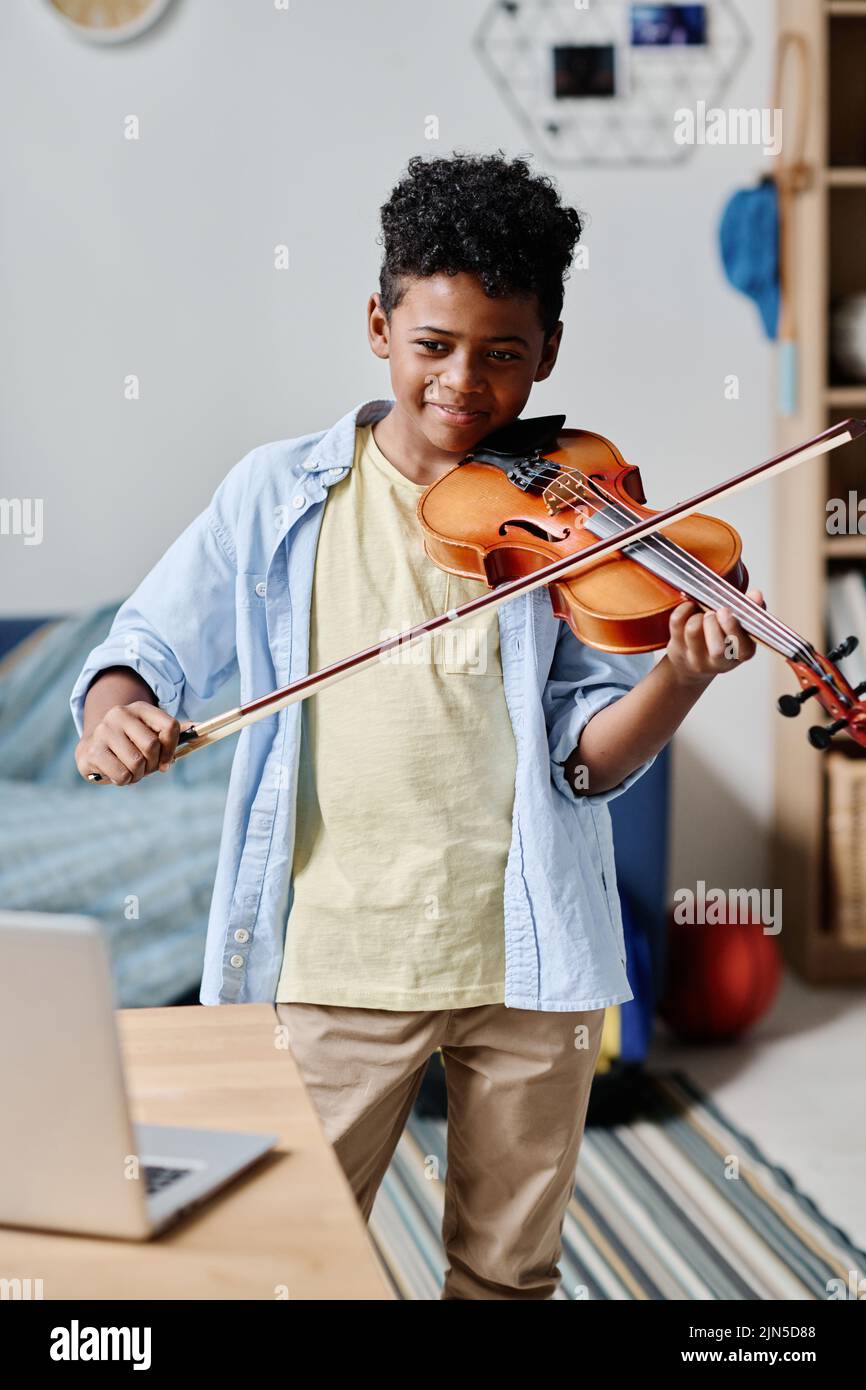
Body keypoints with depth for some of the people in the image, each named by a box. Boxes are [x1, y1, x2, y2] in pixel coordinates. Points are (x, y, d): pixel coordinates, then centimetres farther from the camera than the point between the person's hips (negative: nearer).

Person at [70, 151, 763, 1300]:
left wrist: (682, 674, -24)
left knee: (510, 1271, 16)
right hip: (333, 960, 0)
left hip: (528, 959, 1)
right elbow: (153, 636, 5)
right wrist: (117, 705, -17)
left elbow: (590, 760, -4)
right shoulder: (281, 494, 3)